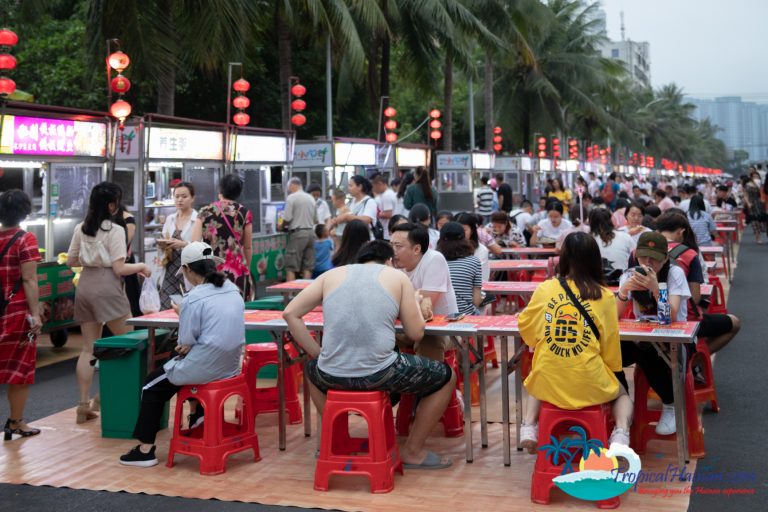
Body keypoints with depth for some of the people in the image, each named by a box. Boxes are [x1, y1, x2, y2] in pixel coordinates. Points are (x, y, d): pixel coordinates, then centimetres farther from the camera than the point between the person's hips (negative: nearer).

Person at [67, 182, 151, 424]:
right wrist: (141, 266, 4)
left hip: (84, 286, 7)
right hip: (106, 288, -7)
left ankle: (84, 404, 7)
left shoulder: (81, 228, 9)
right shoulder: (115, 230, -10)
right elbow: (119, 268, -12)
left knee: (88, 348, 9)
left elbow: (71, 261, 14)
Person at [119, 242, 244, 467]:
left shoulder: (193, 299, -18)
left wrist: (182, 315, 2)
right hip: (230, 366, 7)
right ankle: (199, 413, 33)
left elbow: (186, 343, -14)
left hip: (204, 368, -7)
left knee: (152, 385, 14)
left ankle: (146, 449, 15)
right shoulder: (233, 291, 4)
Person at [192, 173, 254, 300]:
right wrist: (246, 269, 24)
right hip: (236, 270, 0)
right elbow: (248, 247, 11)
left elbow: (195, 244, -1)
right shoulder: (244, 213, 3)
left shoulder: (205, 212, 5)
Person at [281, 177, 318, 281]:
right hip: (310, 232, 6)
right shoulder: (311, 198, 12)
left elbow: (287, 219, -12)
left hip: (297, 233, -6)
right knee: (307, 267, 7)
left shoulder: (291, 197, -8)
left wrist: (281, 226, 7)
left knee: (291, 267, -3)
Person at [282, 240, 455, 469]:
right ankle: (412, 452, 29)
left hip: (332, 376, 3)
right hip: (378, 374, -3)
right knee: (447, 376, 22)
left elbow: (290, 313, 9)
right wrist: (415, 302, 28)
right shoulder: (397, 276, 10)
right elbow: (415, 333, 8)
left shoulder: (332, 274, 15)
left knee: (312, 367, 41)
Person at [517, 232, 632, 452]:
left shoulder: (545, 289, -4)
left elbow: (525, 326, 10)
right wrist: (611, 371, 18)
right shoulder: (604, 296, -7)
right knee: (621, 393, 31)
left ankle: (528, 428, 13)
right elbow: (610, 344, -1)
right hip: (590, 386, -1)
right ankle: (620, 435, 3)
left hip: (549, 384, 2)